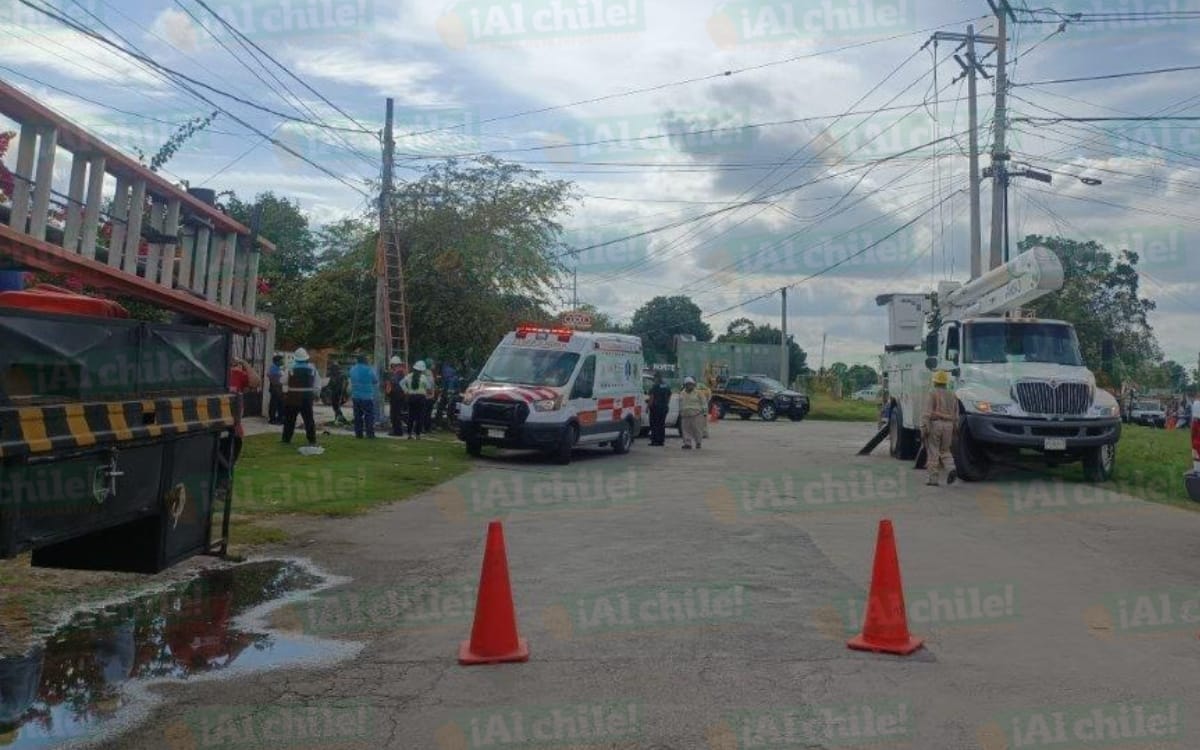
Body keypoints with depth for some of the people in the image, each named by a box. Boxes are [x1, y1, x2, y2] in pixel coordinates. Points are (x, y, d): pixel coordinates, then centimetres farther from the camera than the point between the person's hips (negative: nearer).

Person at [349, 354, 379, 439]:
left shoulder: (352, 369, 7)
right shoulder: (369, 369, -13)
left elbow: (351, 382, 16)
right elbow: (376, 381, -1)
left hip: (355, 396, 6)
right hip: (367, 396, -6)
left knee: (357, 416, 12)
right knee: (369, 416, -1)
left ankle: (358, 433, 12)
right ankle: (370, 434, -4)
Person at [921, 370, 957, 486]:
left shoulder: (933, 394, -4)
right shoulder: (952, 396, 14)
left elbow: (927, 412, -14)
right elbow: (956, 416, 14)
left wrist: (924, 427, -16)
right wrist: (953, 432, 19)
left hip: (934, 424, -5)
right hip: (948, 425, 5)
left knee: (933, 453, 1)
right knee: (945, 451, 18)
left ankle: (934, 478, 2)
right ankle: (951, 470, -6)